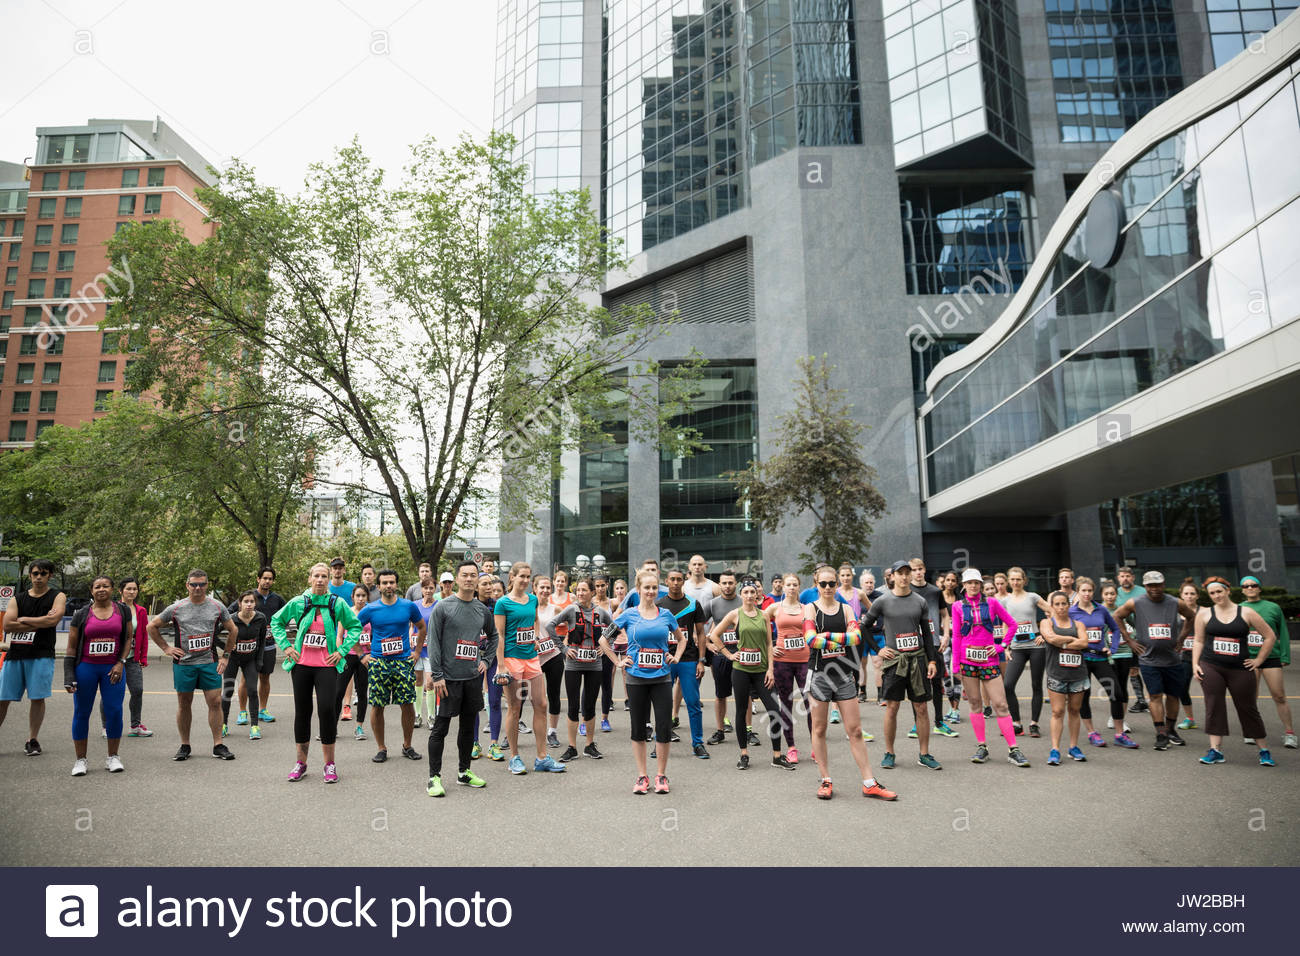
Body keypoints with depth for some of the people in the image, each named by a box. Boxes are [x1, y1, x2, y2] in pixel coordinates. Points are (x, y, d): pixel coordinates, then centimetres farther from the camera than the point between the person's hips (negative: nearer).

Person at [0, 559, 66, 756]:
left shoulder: (57, 597, 5)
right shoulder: (18, 598, 12)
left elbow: (53, 619, -13)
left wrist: (23, 619, -4)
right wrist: (40, 623, -9)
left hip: (41, 655, -3)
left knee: (37, 698, -2)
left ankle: (32, 741, 11)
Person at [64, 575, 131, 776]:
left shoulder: (123, 611, 5)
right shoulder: (81, 615, 2)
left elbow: (128, 638, 9)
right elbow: (71, 648, 3)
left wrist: (121, 663, -4)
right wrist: (68, 677, -3)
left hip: (112, 668, 0)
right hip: (86, 667, 0)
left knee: (115, 712, -2)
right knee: (82, 713, 4)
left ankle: (112, 757, 11)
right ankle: (80, 759, 15)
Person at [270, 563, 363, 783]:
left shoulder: (337, 603, -1)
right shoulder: (298, 602, 2)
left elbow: (356, 626, 9)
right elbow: (276, 621, 16)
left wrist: (342, 650, 1)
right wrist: (285, 646, 5)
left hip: (327, 665, -2)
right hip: (301, 664, 2)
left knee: (327, 710, -10)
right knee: (302, 711, 8)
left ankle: (330, 764, 4)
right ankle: (301, 763, 22)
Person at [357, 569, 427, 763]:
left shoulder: (409, 606, 3)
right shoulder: (370, 609, 0)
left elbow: (422, 627, 18)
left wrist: (417, 651, 11)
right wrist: (362, 656, 3)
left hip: (404, 661, 1)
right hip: (378, 663, 0)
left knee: (408, 705, -1)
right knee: (377, 706, 0)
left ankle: (407, 746, 15)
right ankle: (381, 748, 15)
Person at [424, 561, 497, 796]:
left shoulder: (482, 609, 8)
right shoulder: (443, 606, -6)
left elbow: (493, 635, 25)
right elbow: (433, 642, -8)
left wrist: (486, 659, 12)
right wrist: (436, 675, -13)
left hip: (474, 677, 5)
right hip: (449, 677, -5)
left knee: (468, 726, 13)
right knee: (440, 728, 0)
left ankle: (464, 772, 25)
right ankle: (434, 777, 9)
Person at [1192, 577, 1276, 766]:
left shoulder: (1246, 613, 1)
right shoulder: (1204, 614, 6)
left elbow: (1270, 637, 8)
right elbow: (1199, 641, 10)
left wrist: (1258, 660, 4)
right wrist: (1195, 664, 2)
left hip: (1240, 669, -1)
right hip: (1211, 668, 1)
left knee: (1248, 709, 5)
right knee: (1214, 707, -3)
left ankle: (1264, 751, 21)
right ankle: (1215, 750, 2)